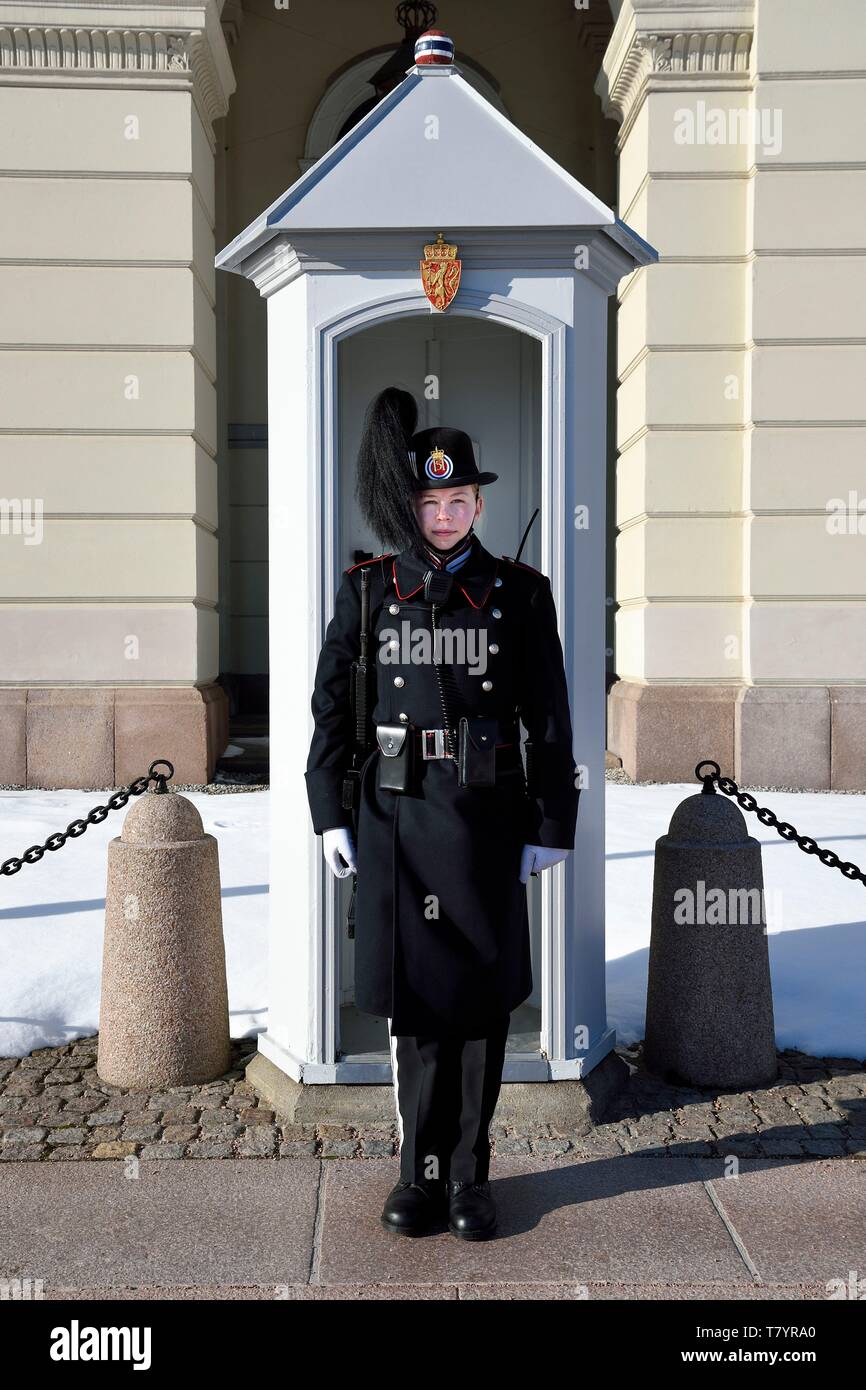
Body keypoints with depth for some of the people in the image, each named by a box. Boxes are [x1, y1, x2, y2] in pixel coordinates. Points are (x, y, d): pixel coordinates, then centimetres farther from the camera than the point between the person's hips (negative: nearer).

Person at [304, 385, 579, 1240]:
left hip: (487, 820, 0)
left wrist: (551, 829, -2)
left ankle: (469, 1176, 22)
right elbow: (332, 706, 5)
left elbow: (550, 719, 1)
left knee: (480, 998, 6)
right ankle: (422, 1171, 23)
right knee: (412, 995, 7)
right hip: (394, 818, 1)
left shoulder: (520, 591, 2)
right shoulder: (367, 591, 4)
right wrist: (331, 816, 1)